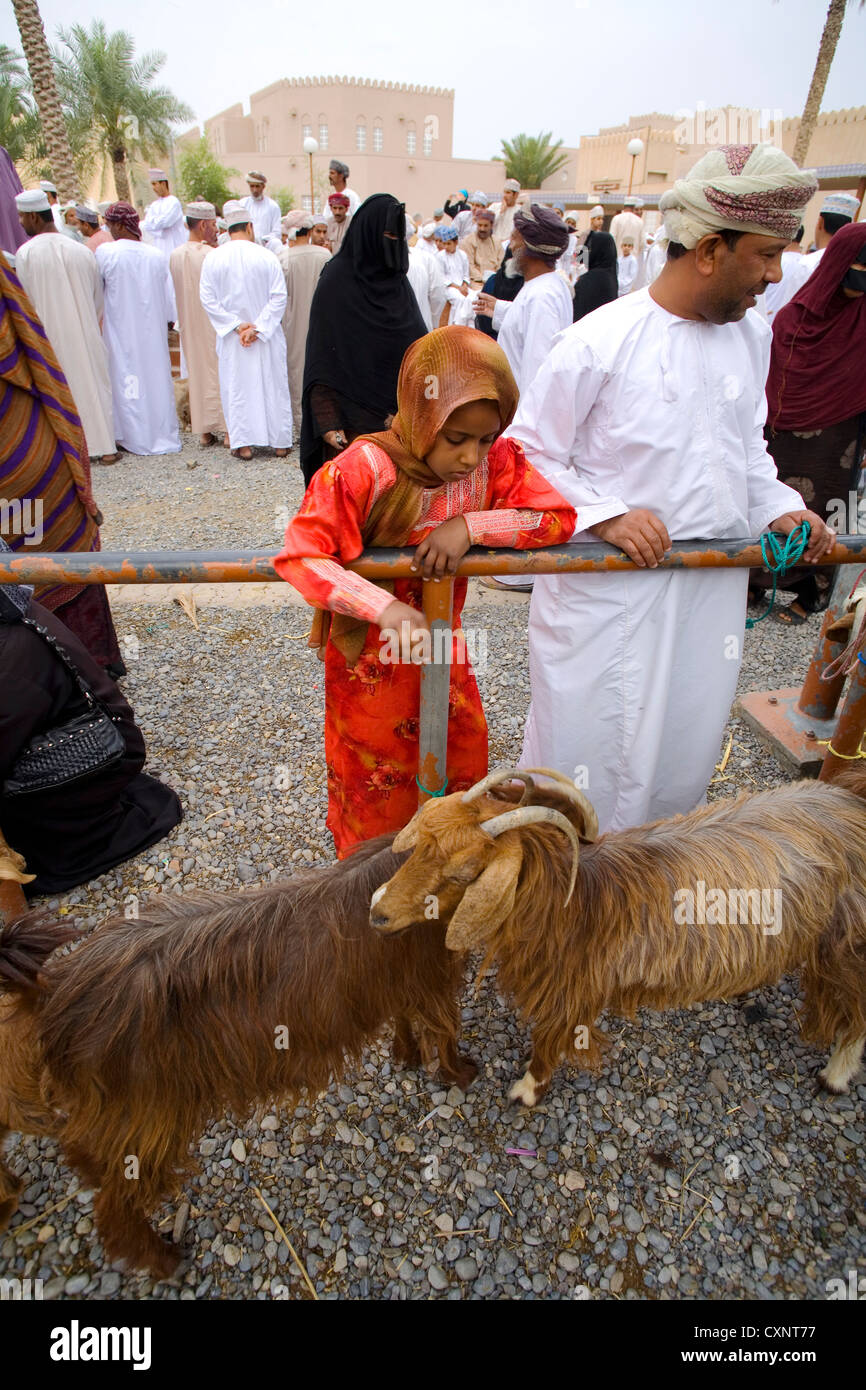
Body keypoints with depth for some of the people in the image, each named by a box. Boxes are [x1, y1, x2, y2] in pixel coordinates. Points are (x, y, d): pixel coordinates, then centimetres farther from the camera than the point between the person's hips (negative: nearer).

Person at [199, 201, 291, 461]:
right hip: (267, 336, -1)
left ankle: (244, 443, 6)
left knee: (237, 387, 7)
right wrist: (258, 327, -12)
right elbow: (279, 297, -11)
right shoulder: (267, 257, -6)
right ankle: (280, 442, 12)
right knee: (272, 385, 8)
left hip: (231, 340, 1)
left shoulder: (213, 258, -2)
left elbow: (208, 298, -5)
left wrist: (237, 326, -8)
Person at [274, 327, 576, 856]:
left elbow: (559, 517, -17)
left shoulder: (497, 460, -13)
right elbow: (301, 555, -31)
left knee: (463, 764, 20)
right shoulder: (365, 468, -26)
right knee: (374, 778, 16)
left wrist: (471, 525, -30)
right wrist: (385, 608, -43)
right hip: (370, 655, -4)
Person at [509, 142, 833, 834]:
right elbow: (528, 454, -9)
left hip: (716, 589, 7)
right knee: (591, 756, 5)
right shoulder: (599, 342, -15)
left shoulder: (753, 335, 6)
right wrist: (605, 514, -21)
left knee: (686, 747, 19)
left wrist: (779, 507, 2)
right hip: (609, 592, -6)